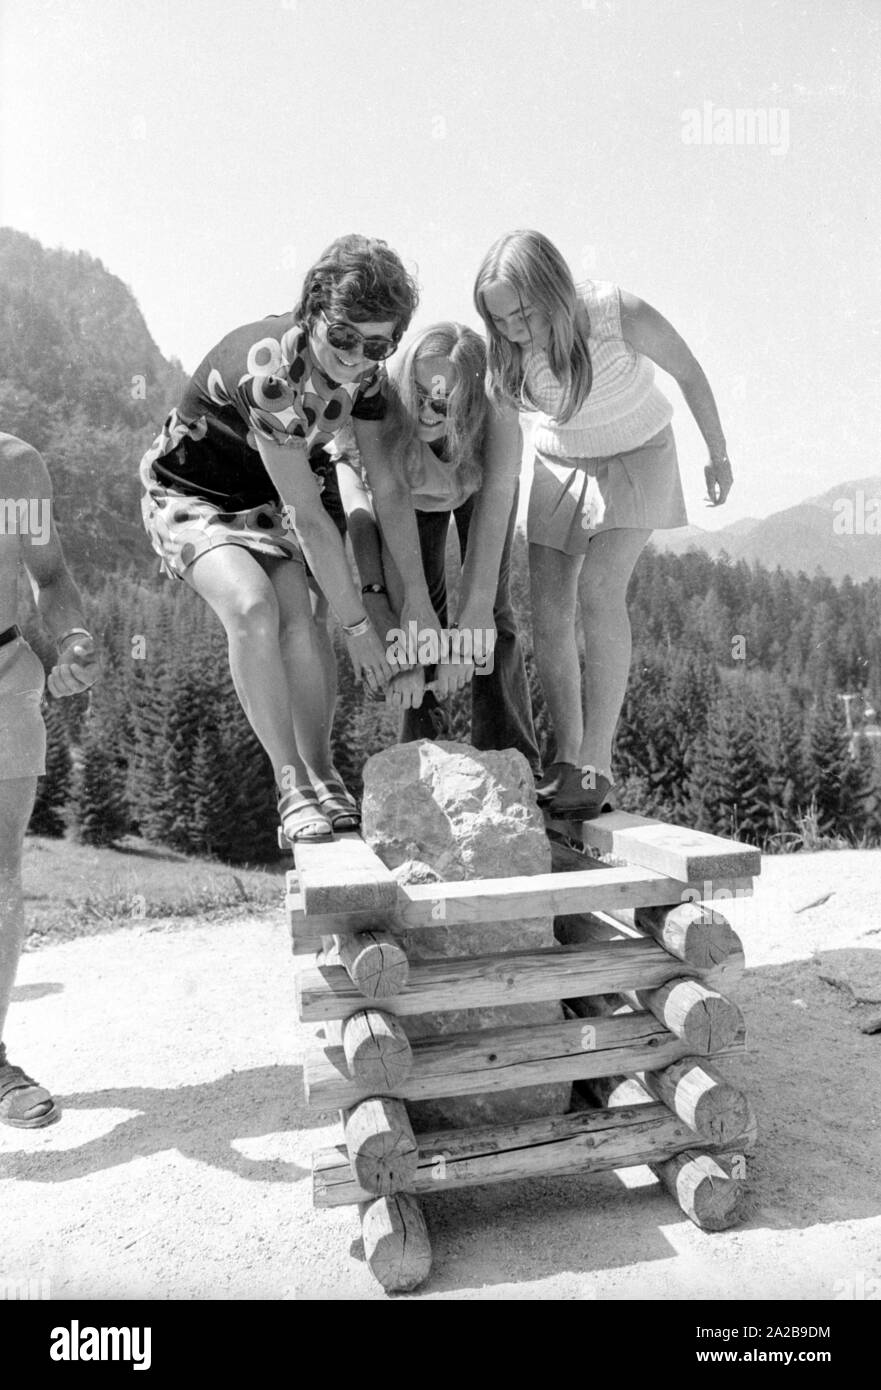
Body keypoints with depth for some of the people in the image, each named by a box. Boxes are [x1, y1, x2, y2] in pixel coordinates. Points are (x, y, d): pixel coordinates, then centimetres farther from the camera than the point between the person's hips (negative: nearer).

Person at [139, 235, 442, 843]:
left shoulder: (365, 372, -13)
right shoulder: (268, 368, -34)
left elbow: (389, 487, -9)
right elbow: (308, 517, -33)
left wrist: (420, 604, -11)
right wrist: (358, 624, -28)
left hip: (270, 496, 5)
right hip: (190, 494, -5)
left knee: (300, 614, -21)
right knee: (253, 607, -30)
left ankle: (321, 771, -5)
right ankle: (292, 783, -19)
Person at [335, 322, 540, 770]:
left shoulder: (498, 419, -41)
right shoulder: (382, 418, -40)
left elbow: (490, 524, -46)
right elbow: (391, 538, -42)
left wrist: (471, 623, -55)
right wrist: (403, 647, -48)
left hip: (480, 483, 0)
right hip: (413, 491, 1)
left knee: (491, 609, -11)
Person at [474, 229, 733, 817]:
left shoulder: (625, 316, -29)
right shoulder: (510, 349, -19)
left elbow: (689, 371, -11)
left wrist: (719, 454, 0)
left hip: (638, 456, -3)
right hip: (560, 463, 4)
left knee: (599, 591, -24)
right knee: (549, 610, -7)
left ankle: (597, 766, -20)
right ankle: (567, 759, 5)